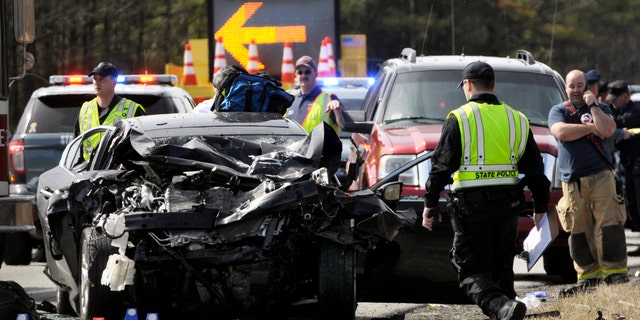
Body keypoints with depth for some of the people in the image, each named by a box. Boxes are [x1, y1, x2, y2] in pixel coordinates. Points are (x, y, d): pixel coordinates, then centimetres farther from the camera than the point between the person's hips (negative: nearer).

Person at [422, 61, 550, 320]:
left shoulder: (459, 119, -3)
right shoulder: (516, 120, 11)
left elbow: (441, 166, -7)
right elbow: (535, 170, 14)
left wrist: (430, 204, -1)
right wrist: (540, 208, 21)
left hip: (471, 204, -5)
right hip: (508, 203, 5)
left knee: (470, 268, -3)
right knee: (501, 266, 16)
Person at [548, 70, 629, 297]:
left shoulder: (600, 109, 14)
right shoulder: (558, 111, 13)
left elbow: (607, 130, -7)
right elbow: (561, 133, -9)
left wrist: (592, 106, -3)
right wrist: (592, 128, -4)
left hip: (600, 176, -1)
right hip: (572, 181, 1)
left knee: (608, 225, -10)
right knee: (578, 231, 0)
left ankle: (615, 272, -8)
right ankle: (588, 275, 6)